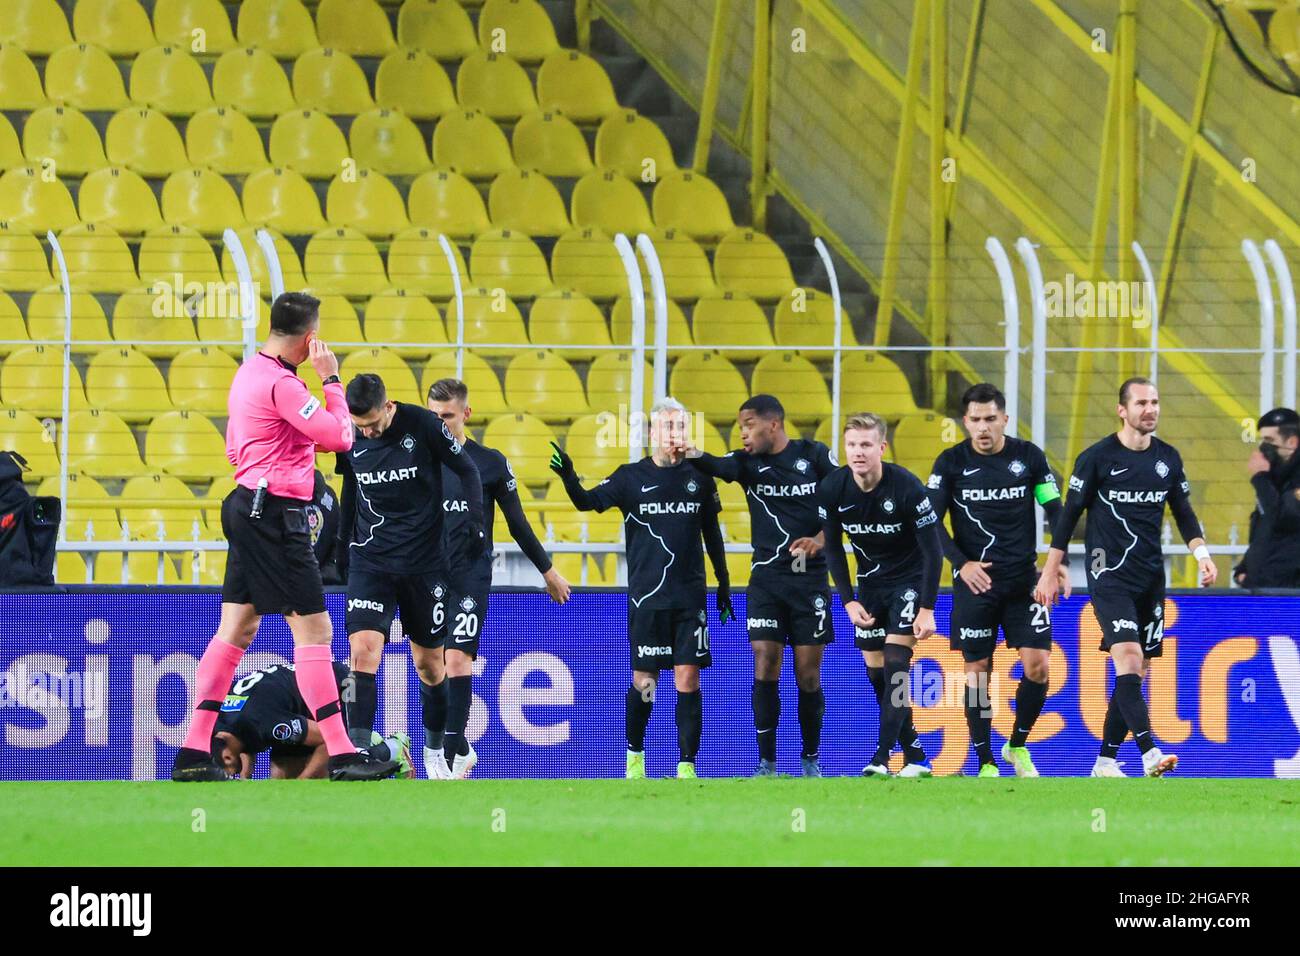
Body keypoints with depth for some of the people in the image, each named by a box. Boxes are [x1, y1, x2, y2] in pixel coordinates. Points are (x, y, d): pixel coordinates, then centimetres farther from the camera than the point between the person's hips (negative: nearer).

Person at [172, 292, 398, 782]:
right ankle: (341, 754, -7)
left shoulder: (250, 373, 13)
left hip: (248, 507, 10)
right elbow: (340, 437, -16)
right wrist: (330, 379, -8)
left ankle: (193, 752, 8)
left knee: (236, 630, 10)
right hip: (275, 515, -10)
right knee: (314, 629, -7)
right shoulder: (281, 383, -17)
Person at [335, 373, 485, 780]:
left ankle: (438, 751, 27)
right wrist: (341, 543, 15)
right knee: (363, 649, -17)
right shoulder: (351, 438, -4)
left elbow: (468, 471, -3)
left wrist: (474, 525, -13)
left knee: (429, 663, 8)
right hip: (370, 560, 1)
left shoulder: (423, 425, -13)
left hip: (424, 560, -1)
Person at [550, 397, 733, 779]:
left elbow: (712, 534, 16)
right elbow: (589, 501, -11)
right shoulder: (632, 476, 1)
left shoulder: (699, 477, 7)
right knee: (644, 679, 4)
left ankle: (687, 764, -1)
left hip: (690, 597, 1)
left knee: (688, 678, -4)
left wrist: (723, 583, 18)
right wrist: (569, 478, -31)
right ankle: (635, 754, 24)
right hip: (646, 596, -1)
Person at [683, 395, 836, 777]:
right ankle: (766, 763, -2)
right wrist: (693, 454, -42)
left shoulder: (814, 455, -1)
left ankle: (810, 758, 17)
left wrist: (820, 539, -13)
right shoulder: (748, 462, 1)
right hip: (766, 578, 1)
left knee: (808, 674, 1)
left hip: (809, 577, -1)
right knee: (765, 667, -8)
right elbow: (716, 466, -20)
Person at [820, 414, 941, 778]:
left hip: (909, 579, -5)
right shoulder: (832, 488, -14)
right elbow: (833, 548, 0)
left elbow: (932, 550, -19)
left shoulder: (907, 487, -26)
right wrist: (849, 602, -6)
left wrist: (927, 609, -21)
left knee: (895, 663, -17)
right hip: (870, 582, 5)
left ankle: (881, 758, -19)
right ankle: (915, 758, 14)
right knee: (875, 671, 3)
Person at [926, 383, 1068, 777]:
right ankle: (985, 762, 9)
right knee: (977, 671, 0)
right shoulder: (951, 462, -3)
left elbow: (1055, 510, 6)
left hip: (1024, 579, 1)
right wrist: (962, 563, -15)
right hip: (975, 581, -1)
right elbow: (932, 521, -3)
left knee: (1038, 666, -6)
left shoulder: (1029, 456, 1)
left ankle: (1018, 745, 15)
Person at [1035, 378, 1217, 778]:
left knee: (1135, 674, 5)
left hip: (1151, 579, 6)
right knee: (1128, 662, -20)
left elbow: (1183, 513, 18)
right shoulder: (1097, 458, -5)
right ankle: (1150, 755, -29)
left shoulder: (1168, 458, 8)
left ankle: (1106, 760, 13)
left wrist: (1202, 554, 2)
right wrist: (1050, 572, -1)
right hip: (1110, 576, -6)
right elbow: (1069, 515, -1)